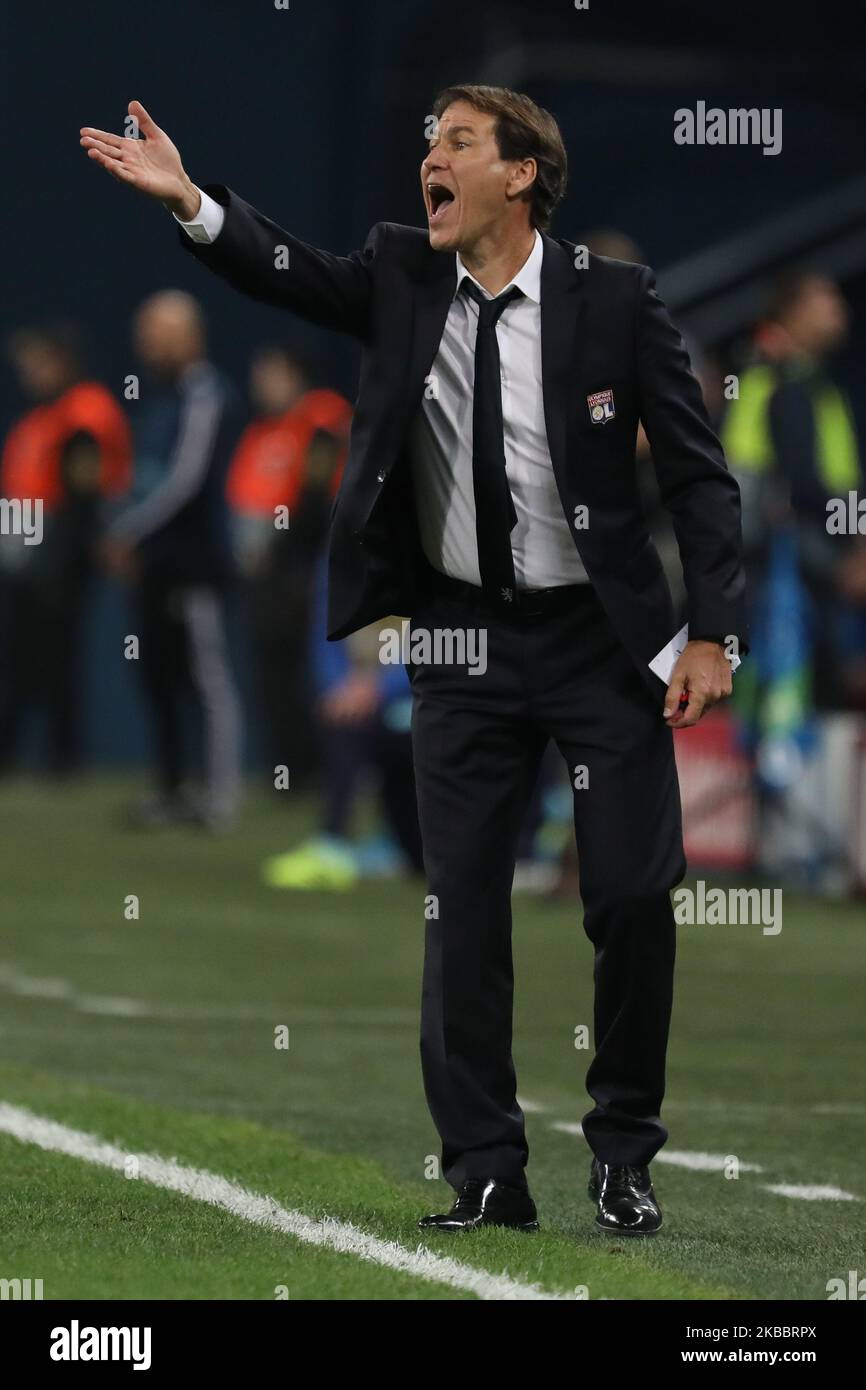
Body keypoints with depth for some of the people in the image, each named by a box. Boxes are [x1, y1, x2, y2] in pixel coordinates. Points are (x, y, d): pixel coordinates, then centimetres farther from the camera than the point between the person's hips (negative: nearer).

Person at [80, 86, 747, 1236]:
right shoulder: (400, 279, 1)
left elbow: (698, 471, -6)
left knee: (634, 897, -3)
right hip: (463, 642, 3)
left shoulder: (613, 299, -8)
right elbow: (288, 272, -13)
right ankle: (486, 1177, 8)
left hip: (601, 636, -3)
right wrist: (190, 201, -30)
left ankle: (624, 1158, 14)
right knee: (463, 912, 1)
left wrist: (712, 633, -12)